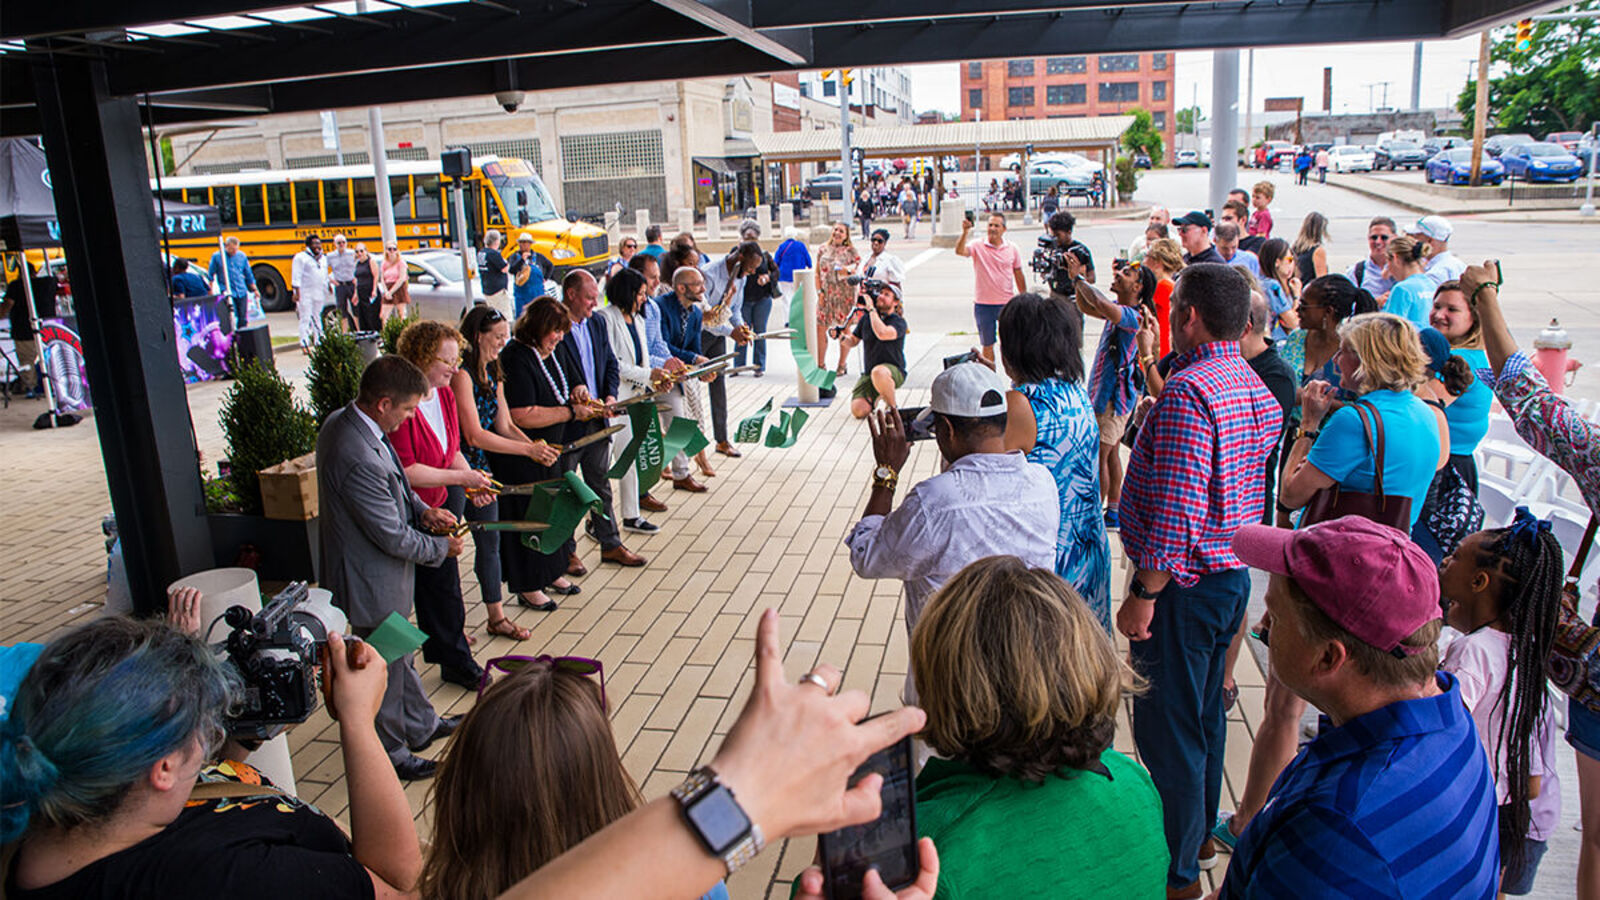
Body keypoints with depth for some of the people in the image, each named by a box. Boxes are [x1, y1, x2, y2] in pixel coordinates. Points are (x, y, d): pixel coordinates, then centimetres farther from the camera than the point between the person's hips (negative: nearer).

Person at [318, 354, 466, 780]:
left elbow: (392, 485, 13)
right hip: (373, 582, -10)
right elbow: (393, 537, -27)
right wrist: (441, 548, -11)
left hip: (374, 569, 10)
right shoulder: (359, 458, -35)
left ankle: (421, 725, 45)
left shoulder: (343, 421, -3)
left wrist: (421, 509, -2)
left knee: (400, 653, 26)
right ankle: (391, 753, 30)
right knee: (385, 668, 10)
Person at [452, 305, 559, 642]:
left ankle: (497, 616, 26)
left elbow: (505, 426, 12)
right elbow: (475, 435, -21)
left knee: (489, 542, 15)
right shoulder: (461, 374, -17)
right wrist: (528, 450, -20)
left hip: (484, 469, 9)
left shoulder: (492, 374, 11)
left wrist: (536, 445, -6)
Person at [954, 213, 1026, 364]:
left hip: (1006, 303, 1)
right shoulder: (977, 246, -4)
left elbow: (1018, 275, 10)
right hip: (983, 304, -1)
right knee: (987, 345, 9)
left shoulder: (1012, 248, 3)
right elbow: (960, 251, -24)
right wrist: (965, 232, -37)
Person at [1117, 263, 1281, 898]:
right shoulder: (1254, 387, 7)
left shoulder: (1188, 391, -23)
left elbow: (1175, 512, -28)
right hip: (1233, 575, 10)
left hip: (1184, 584, -10)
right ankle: (1197, 837, 40)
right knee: (1204, 715, 23)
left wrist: (1143, 595, -20)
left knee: (1166, 728, 3)